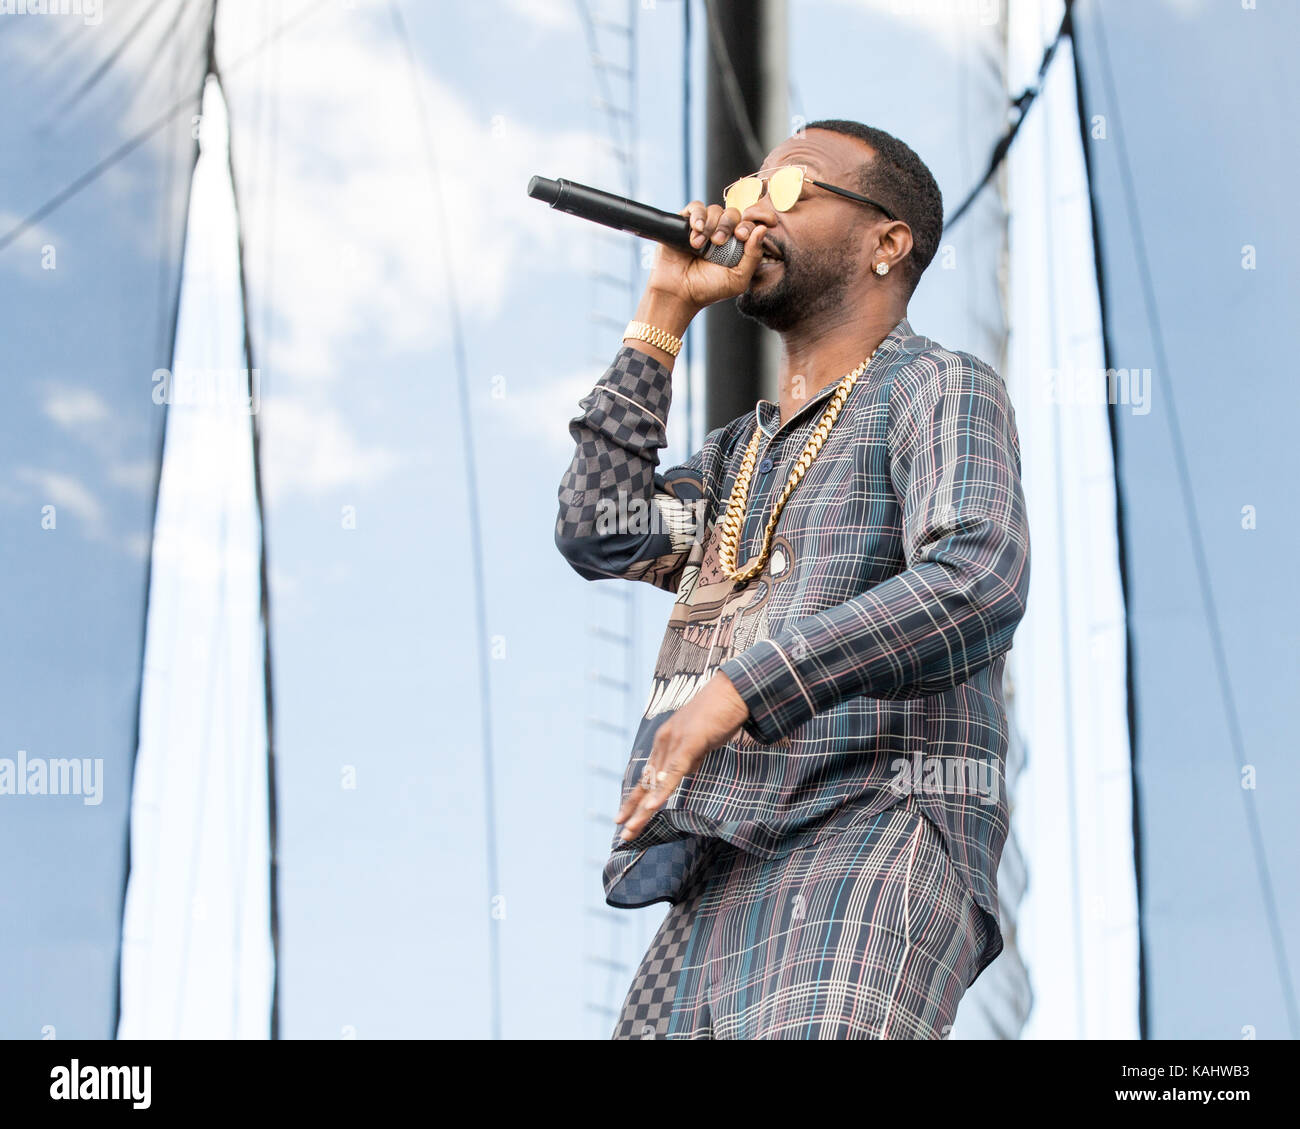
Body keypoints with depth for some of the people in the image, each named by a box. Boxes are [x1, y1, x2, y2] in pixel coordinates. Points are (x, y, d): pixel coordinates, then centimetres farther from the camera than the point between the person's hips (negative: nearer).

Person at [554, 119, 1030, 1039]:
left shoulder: (938, 389, 4)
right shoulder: (742, 451, 30)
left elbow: (978, 584, -15)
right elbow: (605, 534, 13)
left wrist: (742, 686, -23)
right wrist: (664, 315, 15)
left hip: (872, 851, -8)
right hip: (720, 889, 8)